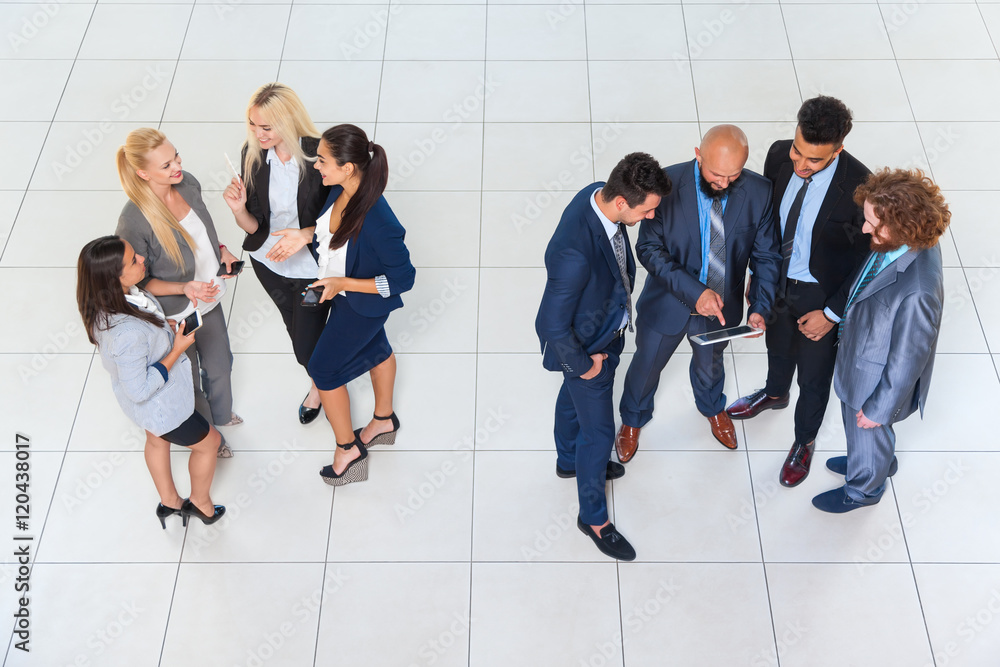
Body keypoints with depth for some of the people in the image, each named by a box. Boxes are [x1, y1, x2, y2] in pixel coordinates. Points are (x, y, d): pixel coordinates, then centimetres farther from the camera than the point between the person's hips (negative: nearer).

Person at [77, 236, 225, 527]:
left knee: (157, 439, 33)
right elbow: (139, 391, -33)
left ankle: (169, 502, 61)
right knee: (208, 442, 20)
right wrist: (176, 352, -29)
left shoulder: (106, 300, -21)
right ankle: (200, 502, 48)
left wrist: (164, 329, -3)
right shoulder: (128, 333, -46)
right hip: (162, 405, -8)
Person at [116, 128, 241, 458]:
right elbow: (137, 283, -20)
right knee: (189, 381, 21)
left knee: (220, 367, 29)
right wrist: (184, 288, -32)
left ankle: (220, 414, 61)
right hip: (174, 317, -6)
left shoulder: (188, 183, -14)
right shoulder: (133, 222, -34)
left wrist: (221, 249, -9)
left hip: (208, 301, 6)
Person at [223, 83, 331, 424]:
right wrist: (239, 210, -30)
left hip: (312, 266, -4)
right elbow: (254, 227, -8)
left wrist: (306, 234, -32)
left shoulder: (319, 156, -26)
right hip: (268, 261, 5)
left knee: (307, 348, 5)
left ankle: (320, 383, 43)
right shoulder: (252, 155, -13)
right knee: (295, 329, 27)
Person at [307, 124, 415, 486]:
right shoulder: (339, 191, -17)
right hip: (343, 295, 8)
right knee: (375, 349, 28)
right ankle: (384, 419, 55)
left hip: (362, 305, -8)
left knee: (323, 368, 9)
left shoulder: (377, 220, -41)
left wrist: (343, 284, -32)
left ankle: (347, 448, 32)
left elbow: (403, 278, -31)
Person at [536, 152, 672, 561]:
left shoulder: (600, 195, -18)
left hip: (606, 325, 8)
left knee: (574, 397, 33)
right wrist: (584, 365, -18)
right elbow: (553, 325, -33)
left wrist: (622, 299, 13)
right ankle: (593, 517, 36)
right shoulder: (574, 252, -44)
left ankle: (569, 460, 62)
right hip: (585, 345, -8)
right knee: (598, 430, 12)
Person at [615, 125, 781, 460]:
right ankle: (633, 420, 54)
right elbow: (649, 247, -23)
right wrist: (694, 292, -32)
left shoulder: (758, 192, -20)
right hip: (667, 304, -2)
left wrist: (760, 307, -23)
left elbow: (766, 256, -9)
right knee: (647, 366, 22)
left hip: (722, 307, 2)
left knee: (710, 364, 31)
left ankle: (712, 407, 65)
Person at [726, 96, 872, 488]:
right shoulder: (779, 156, -18)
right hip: (777, 281, 4)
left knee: (814, 376, 18)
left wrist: (832, 313, -15)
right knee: (778, 348, 32)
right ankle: (775, 394, 65)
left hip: (821, 295, -4)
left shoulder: (858, 185, -32)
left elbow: (869, 257, -19)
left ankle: (804, 441, 46)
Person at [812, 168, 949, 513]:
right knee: (855, 425, 34)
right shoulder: (900, 242, -19)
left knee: (868, 432, 24)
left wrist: (878, 408, -15)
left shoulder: (916, 292, -43)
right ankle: (874, 461, 65)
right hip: (860, 357, 7)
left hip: (878, 378, -7)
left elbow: (908, 360, -28)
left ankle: (864, 488, 55)